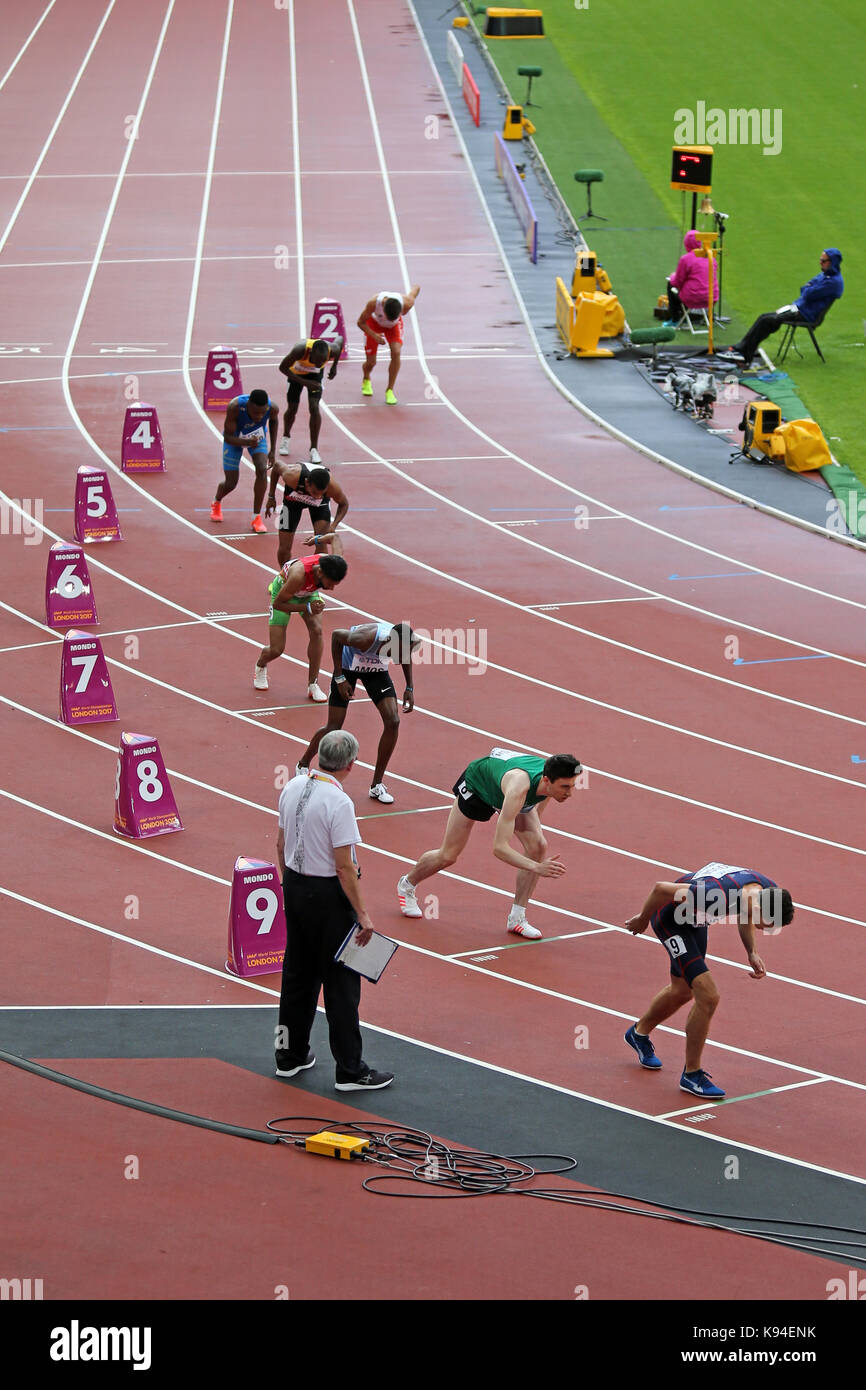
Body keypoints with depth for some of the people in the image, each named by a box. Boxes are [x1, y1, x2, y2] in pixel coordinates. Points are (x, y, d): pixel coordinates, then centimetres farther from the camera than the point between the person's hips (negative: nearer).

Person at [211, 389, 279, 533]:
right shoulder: (235, 407, -42)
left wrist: (273, 450, -4)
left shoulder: (272, 408, -32)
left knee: (262, 470, -23)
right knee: (231, 483, 0)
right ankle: (217, 503, 38)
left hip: (257, 437, 2)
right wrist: (247, 443, -53)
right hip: (235, 439, -2)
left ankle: (257, 517, -10)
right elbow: (227, 437, -33)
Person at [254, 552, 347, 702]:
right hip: (283, 591, -4)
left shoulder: (330, 567, -31)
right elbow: (278, 604, -30)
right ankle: (260, 666, 34)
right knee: (277, 650, -4)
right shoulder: (299, 574, -45)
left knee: (317, 631, -18)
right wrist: (307, 608, -41)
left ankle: (312, 685, -6)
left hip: (308, 593, 4)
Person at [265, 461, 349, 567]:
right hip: (293, 498, 0)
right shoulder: (292, 476, -43)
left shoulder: (332, 487, -39)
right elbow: (277, 466, -19)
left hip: (321, 504, 0)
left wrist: (333, 525, -32)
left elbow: (344, 504, -15)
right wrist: (271, 497, -8)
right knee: (284, 548, -2)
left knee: (321, 544, -18)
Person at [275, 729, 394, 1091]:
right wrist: (362, 914, -14)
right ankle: (350, 1071, 2)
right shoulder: (338, 803, -22)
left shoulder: (292, 788, 1)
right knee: (341, 981, -1)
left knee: (298, 975, 18)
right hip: (327, 895, -8)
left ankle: (290, 1055, 27)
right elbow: (344, 867, -21)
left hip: (294, 886, 8)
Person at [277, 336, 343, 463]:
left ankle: (314, 449, -4)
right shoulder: (300, 350, -43)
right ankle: (285, 438, 36)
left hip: (316, 374, 1)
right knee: (292, 409, 5)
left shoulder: (332, 350, -36)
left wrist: (334, 366, -3)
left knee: (314, 408, -14)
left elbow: (340, 339, -10)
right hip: (296, 373, -1)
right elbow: (283, 367, -28)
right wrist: (305, 382, -35)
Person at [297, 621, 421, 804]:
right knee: (334, 727, -3)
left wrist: (409, 688, -5)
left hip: (377, 669, 4)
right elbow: (336, 634, -21)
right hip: (348, 666, -4)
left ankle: (377, 785, 2)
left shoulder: (403, 641, -28)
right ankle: (303, 765, 28)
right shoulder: (366, 638, -42)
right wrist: (340, 678, -19)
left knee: (392, 722, -11)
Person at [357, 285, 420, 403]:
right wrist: (374, 335, -36)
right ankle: (366, 380, 39)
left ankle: (390, 391, -9)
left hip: (394, 325, 1)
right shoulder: (373, 303, -41)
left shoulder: (406, 303, -38)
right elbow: (360, 322, -23)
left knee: (396, 352, -23)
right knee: (371, 362, 1)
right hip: (374, 323, -1)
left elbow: (416, 288, -15)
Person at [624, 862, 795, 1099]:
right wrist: (642, 919, -11)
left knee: (683, 991, 25)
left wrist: (751, 952, -6)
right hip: (669, 917, -8)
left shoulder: (769, 892, -20)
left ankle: (640, 1033, 53)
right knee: (708, 996, -16)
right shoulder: (718, 897, -43)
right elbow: (660, 889, -29)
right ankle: (691, 1074, 0)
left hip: (693, 918, 8)